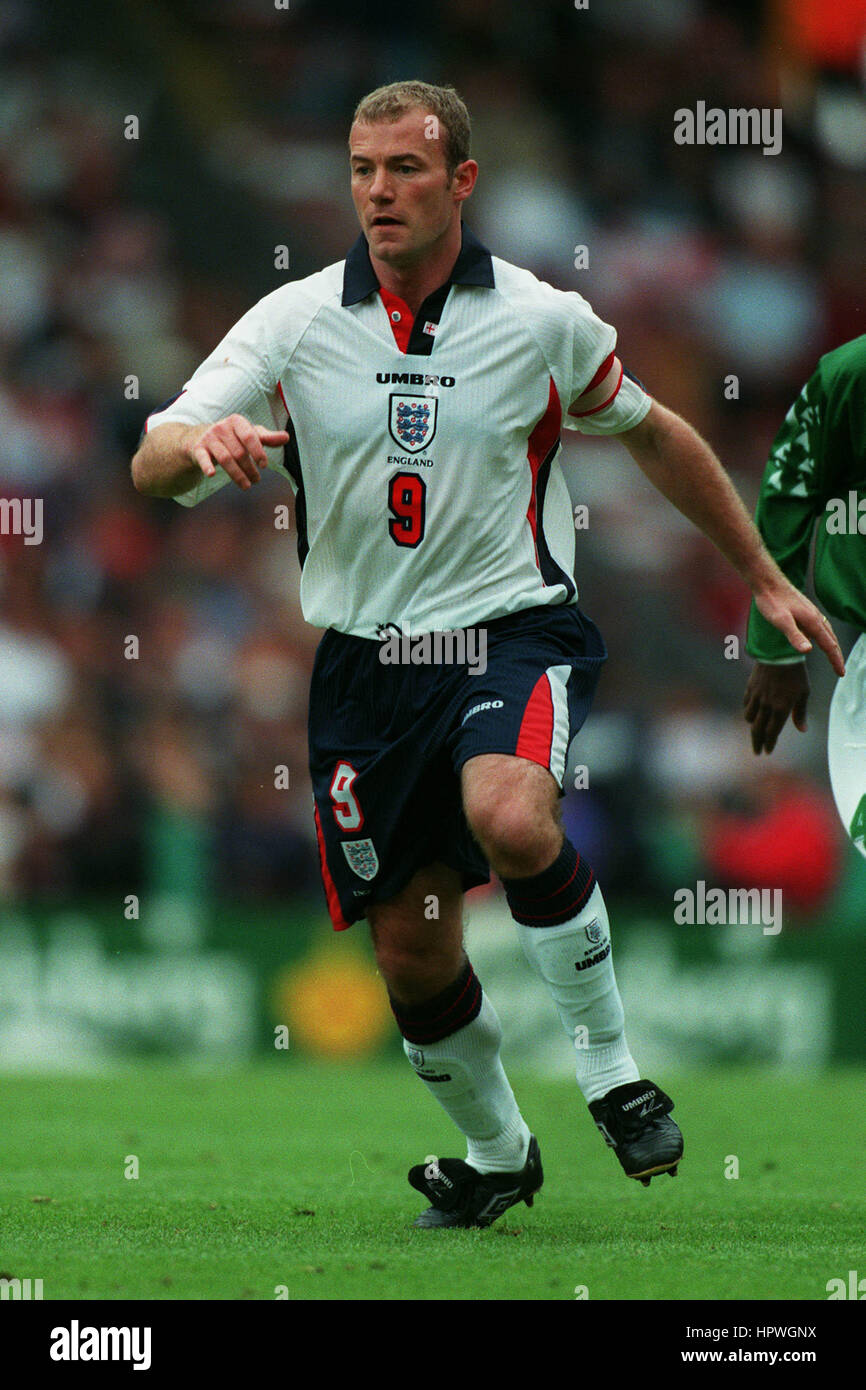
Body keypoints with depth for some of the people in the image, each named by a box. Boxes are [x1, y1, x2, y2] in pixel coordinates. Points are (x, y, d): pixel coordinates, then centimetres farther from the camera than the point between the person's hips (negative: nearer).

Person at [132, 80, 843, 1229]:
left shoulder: (546, 320, -3)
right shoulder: (295, 321, -3)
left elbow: (654, 435, 14)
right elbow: (152, 465, -9)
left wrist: (764, 579, 18)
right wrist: (202, 443, -33)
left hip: (515, 630, -2)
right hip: (366, 656, 3)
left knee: (509, 817, -33)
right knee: (413, 953, 5)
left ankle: (609, 1064, -12)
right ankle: (496, 1153, 32)